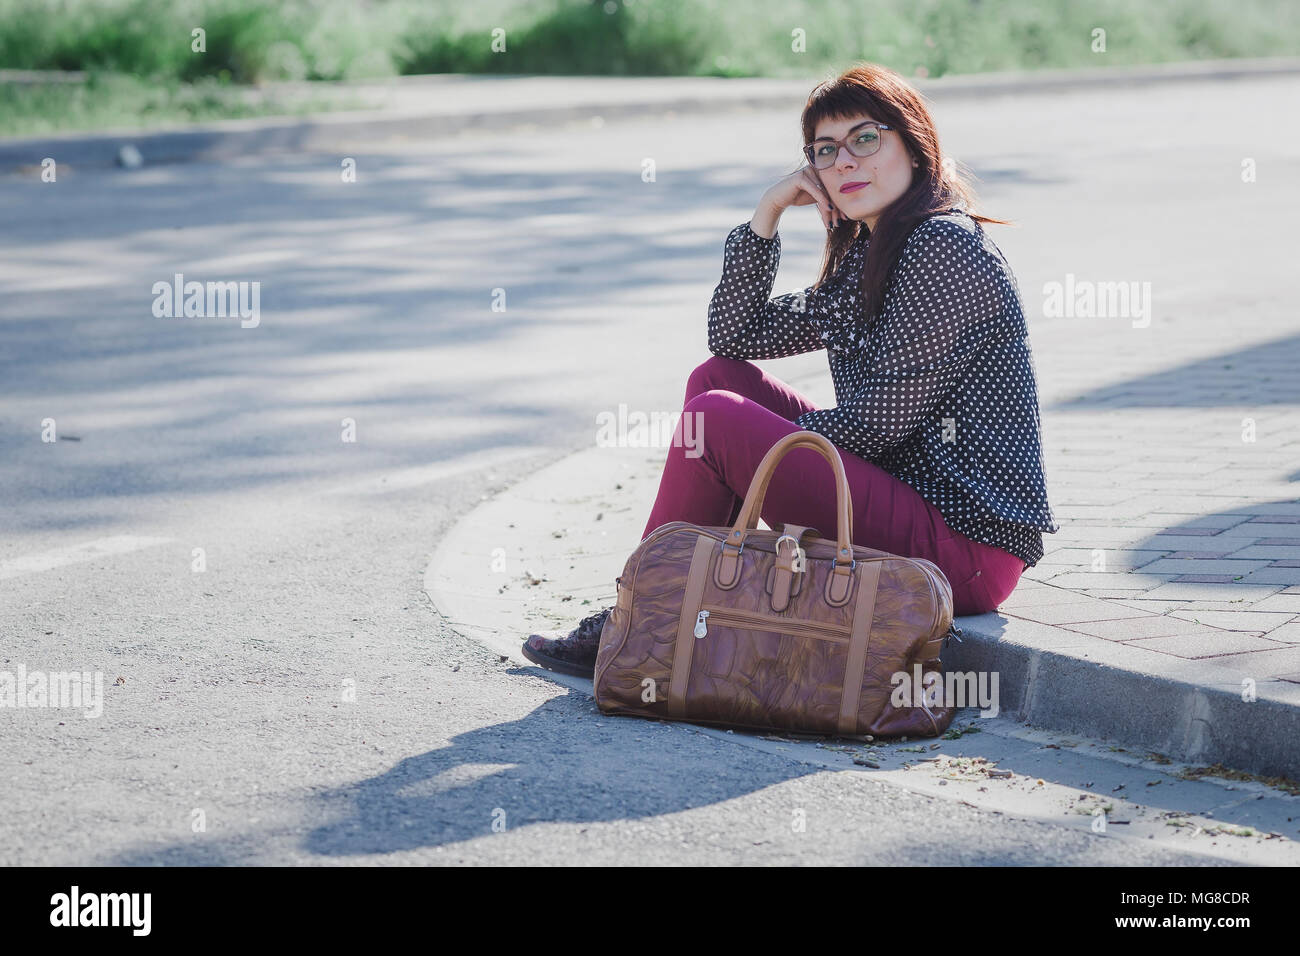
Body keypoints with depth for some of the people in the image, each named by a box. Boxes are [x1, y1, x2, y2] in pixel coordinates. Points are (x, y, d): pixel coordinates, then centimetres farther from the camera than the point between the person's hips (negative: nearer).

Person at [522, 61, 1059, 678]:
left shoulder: (945, 246, -14)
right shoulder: (864, 257, 15)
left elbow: (885, 416, -17)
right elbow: (734, 334, 16)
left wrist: (771, 442, -3)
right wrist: (767, 212, 5)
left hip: (967, 543, -10)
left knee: (717, 418, -16)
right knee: (719, 376, 11)